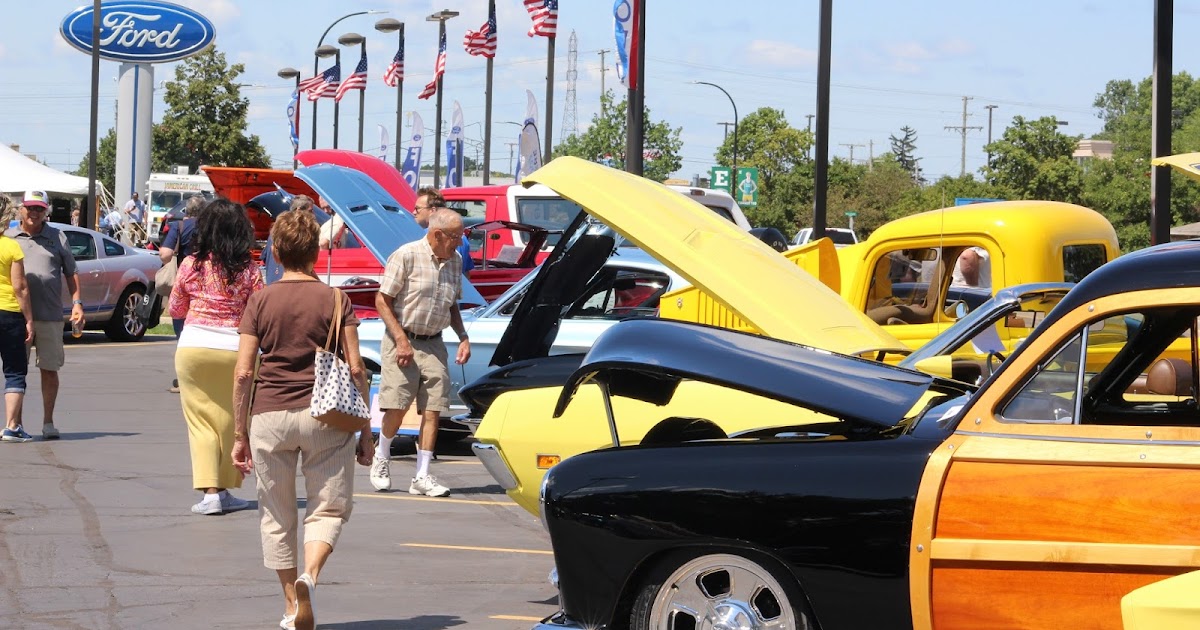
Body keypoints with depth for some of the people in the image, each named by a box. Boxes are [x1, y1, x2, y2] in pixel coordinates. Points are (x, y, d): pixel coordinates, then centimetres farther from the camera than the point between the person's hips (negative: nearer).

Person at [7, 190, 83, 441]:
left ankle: (48, 422, 14)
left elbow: (71, 273, 13)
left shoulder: (57, 238, 10)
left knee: (49, 369, 4)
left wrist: (77, 303, 3)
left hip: (50, 316, 0)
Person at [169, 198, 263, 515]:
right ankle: (225, 488, 18)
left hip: (193, 347, 0)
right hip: (233, 349, 0)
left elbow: (175, 310, 9)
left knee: (200, 419, 3)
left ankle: (210, 491, -6)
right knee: (231, 422, 11)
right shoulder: (249, 270, -4)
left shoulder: (191, 265, -1)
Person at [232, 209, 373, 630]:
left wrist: (239, 434, 6)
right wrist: (365, 431, 4)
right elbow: (355, 368, -3)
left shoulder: (260, 302, 2)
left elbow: (243, 373, -1)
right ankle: (309, 575, -18)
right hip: (324, 416, -1)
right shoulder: (334, 300, 0)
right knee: (329, 507, 9)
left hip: (269, 416, 1)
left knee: (277, 515, 14)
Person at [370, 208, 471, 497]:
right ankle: (381, 457, 20)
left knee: (432, 409, -2)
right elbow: (382, 300, -9)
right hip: (402, 339, -5)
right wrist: (401, 340, -16)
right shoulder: (406, 256, -11)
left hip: (434, 343, 5)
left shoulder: (455, 261, 9)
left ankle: (422, 476, 1)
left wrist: (463, 338, 9)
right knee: (397, 406, -8)